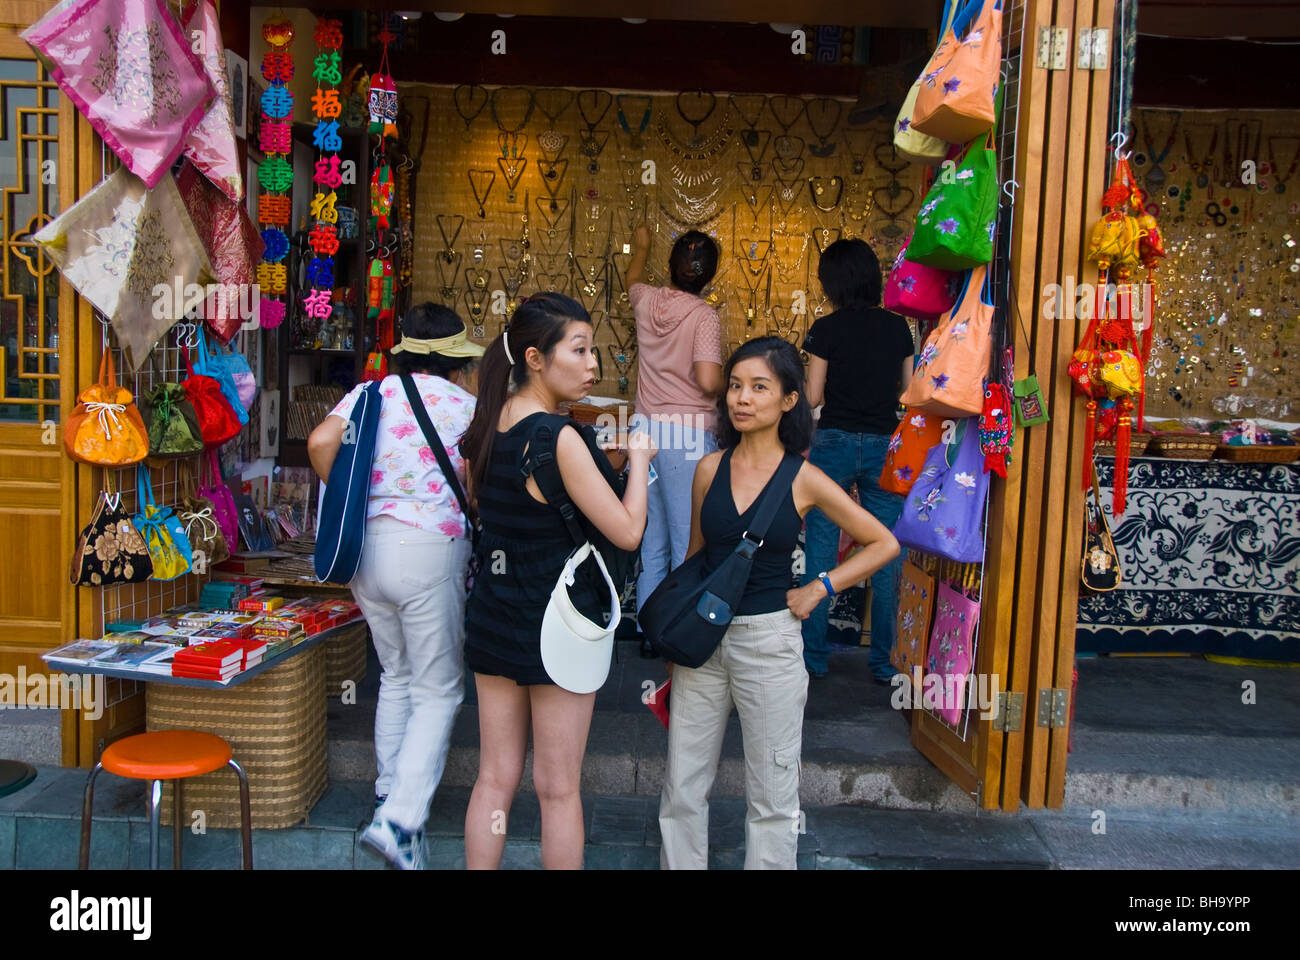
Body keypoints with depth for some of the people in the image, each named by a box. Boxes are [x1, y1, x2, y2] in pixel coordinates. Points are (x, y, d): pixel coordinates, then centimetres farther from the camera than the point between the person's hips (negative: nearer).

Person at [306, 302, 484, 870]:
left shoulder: (370, 393, 9)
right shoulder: (462, 403, -2)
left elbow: (321, 442, -7)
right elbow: (473, 481, -14)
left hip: (369, 544, 6)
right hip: (430, 550, -5)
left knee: (396, 677, 22)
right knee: (438, 691, 3)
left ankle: (391, 794, 31)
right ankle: (401, 818, -7)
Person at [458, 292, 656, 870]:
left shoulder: (487, 425, 2)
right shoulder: (558, 438, -21)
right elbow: (627, 532, -19)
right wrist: (638, 458, -3)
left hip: (492, 617, 7)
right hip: (555, 623, -7)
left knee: (495, 778, 16)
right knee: (558, 788, 9)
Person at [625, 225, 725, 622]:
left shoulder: (647, 300, 4)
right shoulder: (704, 316, -12)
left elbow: (632, 280, 29)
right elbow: (709, 381, -21)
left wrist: (641, 248, 49)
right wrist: (728, 382, 3)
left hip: (647, 428, 6)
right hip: (689, 433, -6)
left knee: (651, 540, 14)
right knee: (690, 542, 1)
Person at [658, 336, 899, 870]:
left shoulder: (803, 479, -6)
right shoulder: (710, 469, 2)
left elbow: (884, 544, 1)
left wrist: (818, 589, -5)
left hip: (769, 640, -3)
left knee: (772, 794, 9)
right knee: (682, 786, 11)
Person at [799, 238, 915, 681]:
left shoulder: (827, 329, -7)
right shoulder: (898, 327, 3)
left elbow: (813, 395, -6)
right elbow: (910, 388, 7)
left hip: (835, 443, -2)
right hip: (885, 445, 3)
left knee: (821, 553, 8)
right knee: (886, 557, 9)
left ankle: (815, 655, 14)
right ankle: (883, 660, 15)